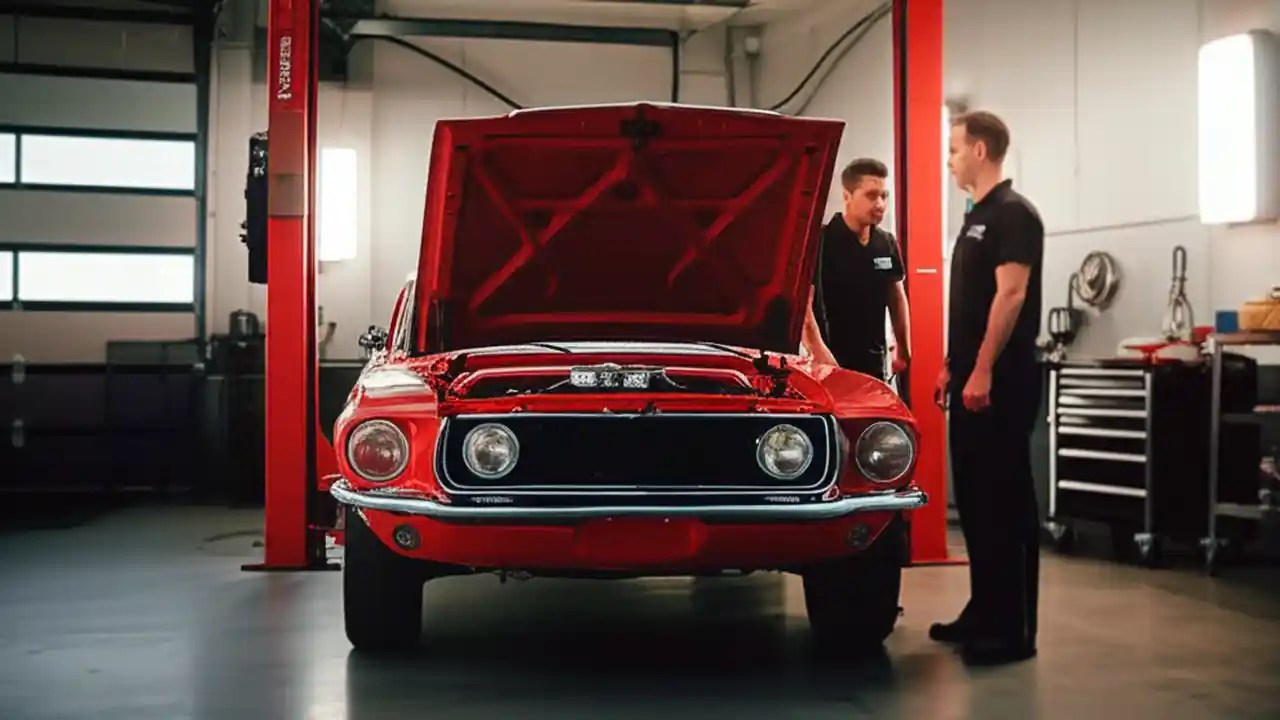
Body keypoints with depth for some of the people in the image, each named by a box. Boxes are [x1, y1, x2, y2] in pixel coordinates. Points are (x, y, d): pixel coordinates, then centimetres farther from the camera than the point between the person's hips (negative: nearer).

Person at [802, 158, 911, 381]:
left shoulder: (887, 244, 8)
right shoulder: (821, 242, -13)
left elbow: (897, 296, 19)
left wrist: (903, 350, 17)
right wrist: (820, 354, -29)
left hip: (874, 363, 6)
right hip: (833, 364, -6)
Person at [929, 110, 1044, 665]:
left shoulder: (1013, 213, -10)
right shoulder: (977, 217, 19)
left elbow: (1011, 295, -19)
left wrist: (983, 370, -23)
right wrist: (952, 365, 20)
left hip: (1001, 382, -10)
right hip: (970, 380, 10)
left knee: (1005, 500, -7)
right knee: (974, 499, 13)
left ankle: (1013, 629, -2)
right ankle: (984, 613, 22)